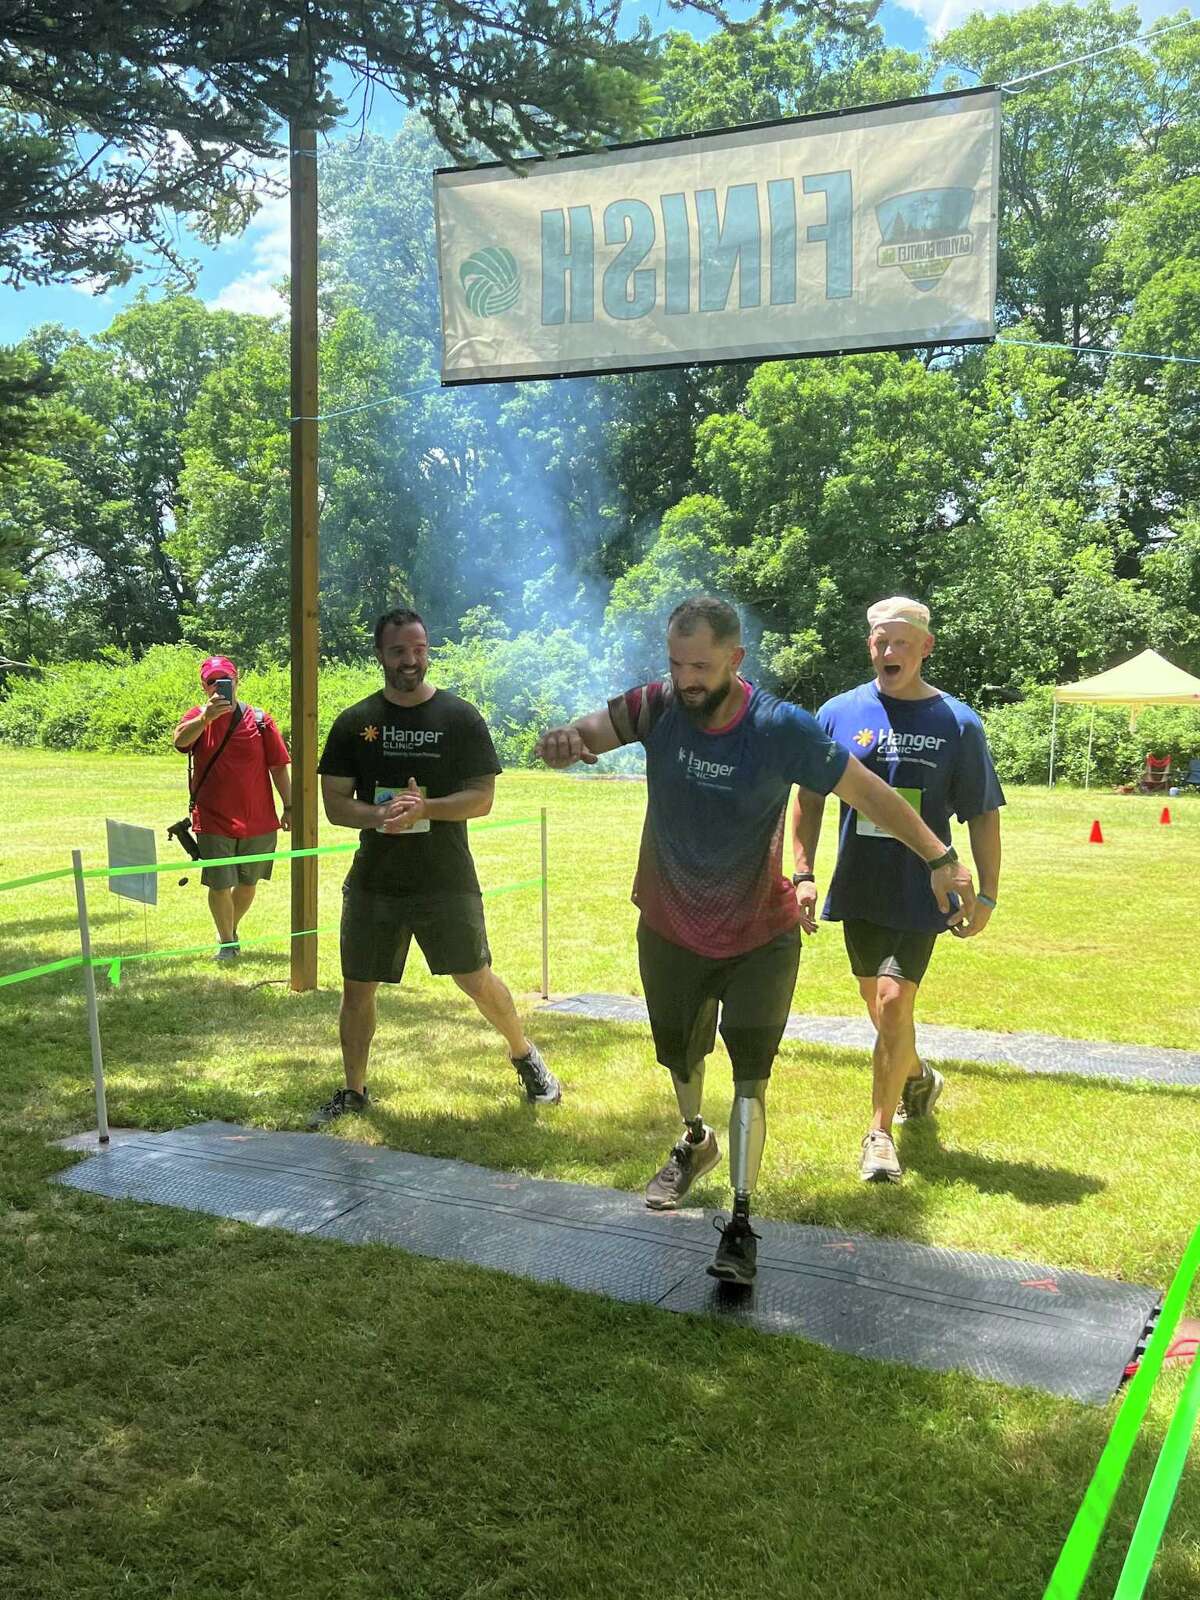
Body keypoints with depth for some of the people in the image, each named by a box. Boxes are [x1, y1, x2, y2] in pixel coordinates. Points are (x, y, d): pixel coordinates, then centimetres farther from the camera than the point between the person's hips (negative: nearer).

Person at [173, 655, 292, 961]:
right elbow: (180, 740, -24)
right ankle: (227, 942, 19)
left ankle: (231, 930, 39)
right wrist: (206, 717, -42)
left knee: (248, 883, 15)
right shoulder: (198, 717, -1)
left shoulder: (260, 720, 0)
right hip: (213, 822, -1)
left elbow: (279, 765, 2)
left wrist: (289, 806, -2)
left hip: (259, 822, 2)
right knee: (219, 885, 0)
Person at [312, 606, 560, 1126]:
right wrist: (382, 815, -20)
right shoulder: (355, 723, 3)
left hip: (447, 879, -2)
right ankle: (354, 1091, 26)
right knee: (356, 989, 8)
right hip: (373, 881, 2)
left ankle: (525, 1057, 30)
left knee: (477, 981, 4)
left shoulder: (460, 717, -3)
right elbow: (335, 804, 0)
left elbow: (482, 798, -6)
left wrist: (424, 809, -22)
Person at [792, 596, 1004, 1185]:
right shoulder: (840, 713, 0)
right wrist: (803, 874, 1)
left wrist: (987, 893, -2)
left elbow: (982, 813, 0)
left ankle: (880, 1131, 4)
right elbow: (809, 797, 7)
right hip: (858, 889, 3)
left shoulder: (957, 723, -5)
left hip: (922, 893, -3)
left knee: (894, 1003, -12)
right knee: (880, 1007, 16)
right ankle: (917, 1077, 46)